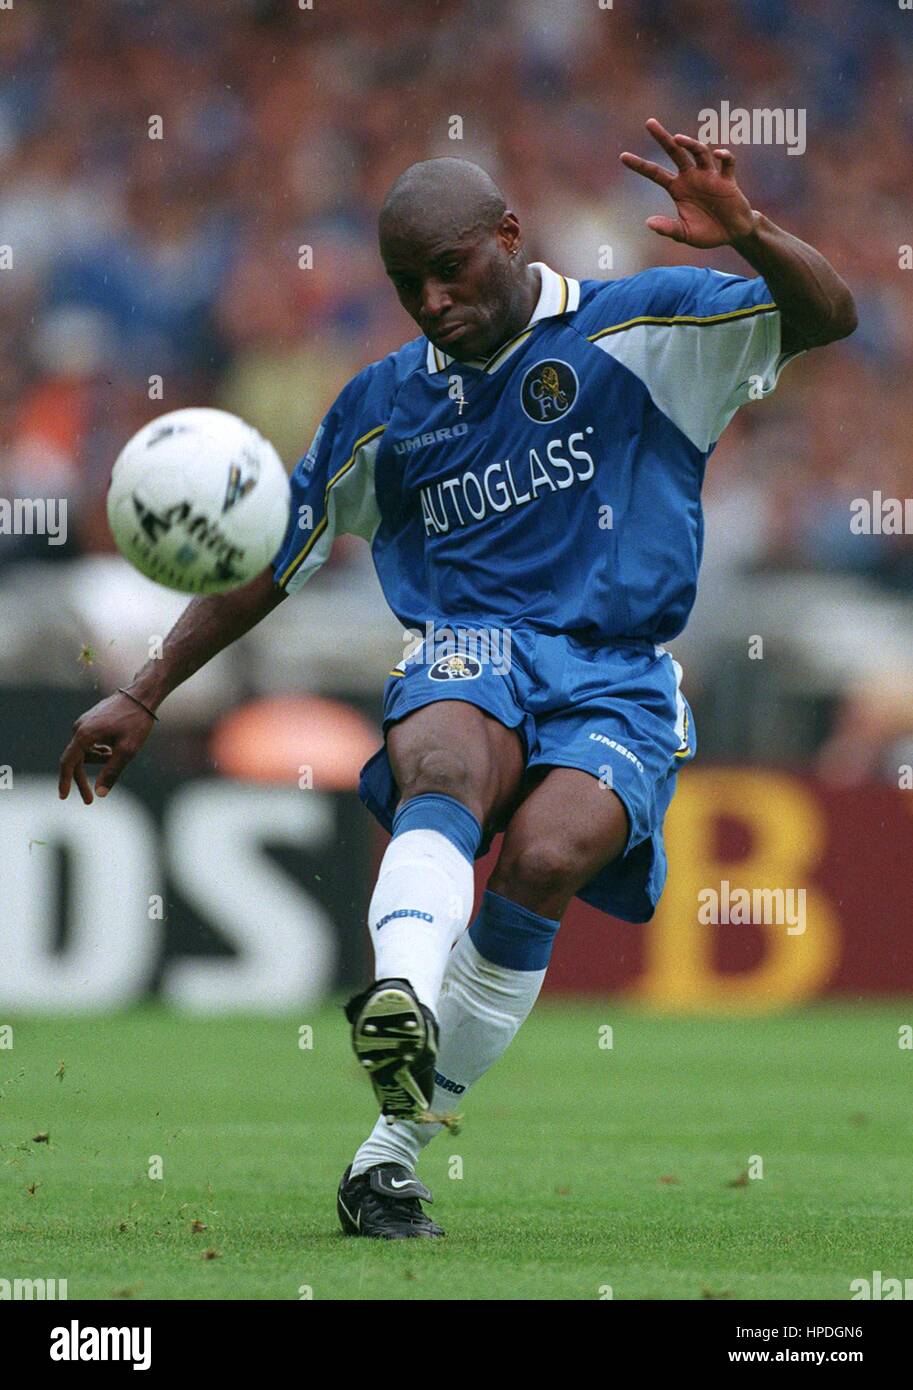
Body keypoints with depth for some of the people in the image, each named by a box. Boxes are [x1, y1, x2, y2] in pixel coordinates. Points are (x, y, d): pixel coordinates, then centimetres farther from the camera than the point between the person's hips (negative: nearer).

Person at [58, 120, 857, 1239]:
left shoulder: (640, 328, 5)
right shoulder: (382, 409, 16)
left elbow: (828, 317, -4)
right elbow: (266, 566, 25)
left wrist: (746, 232, -24)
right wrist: (141, 700, 21)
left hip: (618, 682, -1)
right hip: (468, 655, 2)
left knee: (543, 858, -31)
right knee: (444, 761, -36)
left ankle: (396, 1144, -17)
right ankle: (402, 1006, -66)